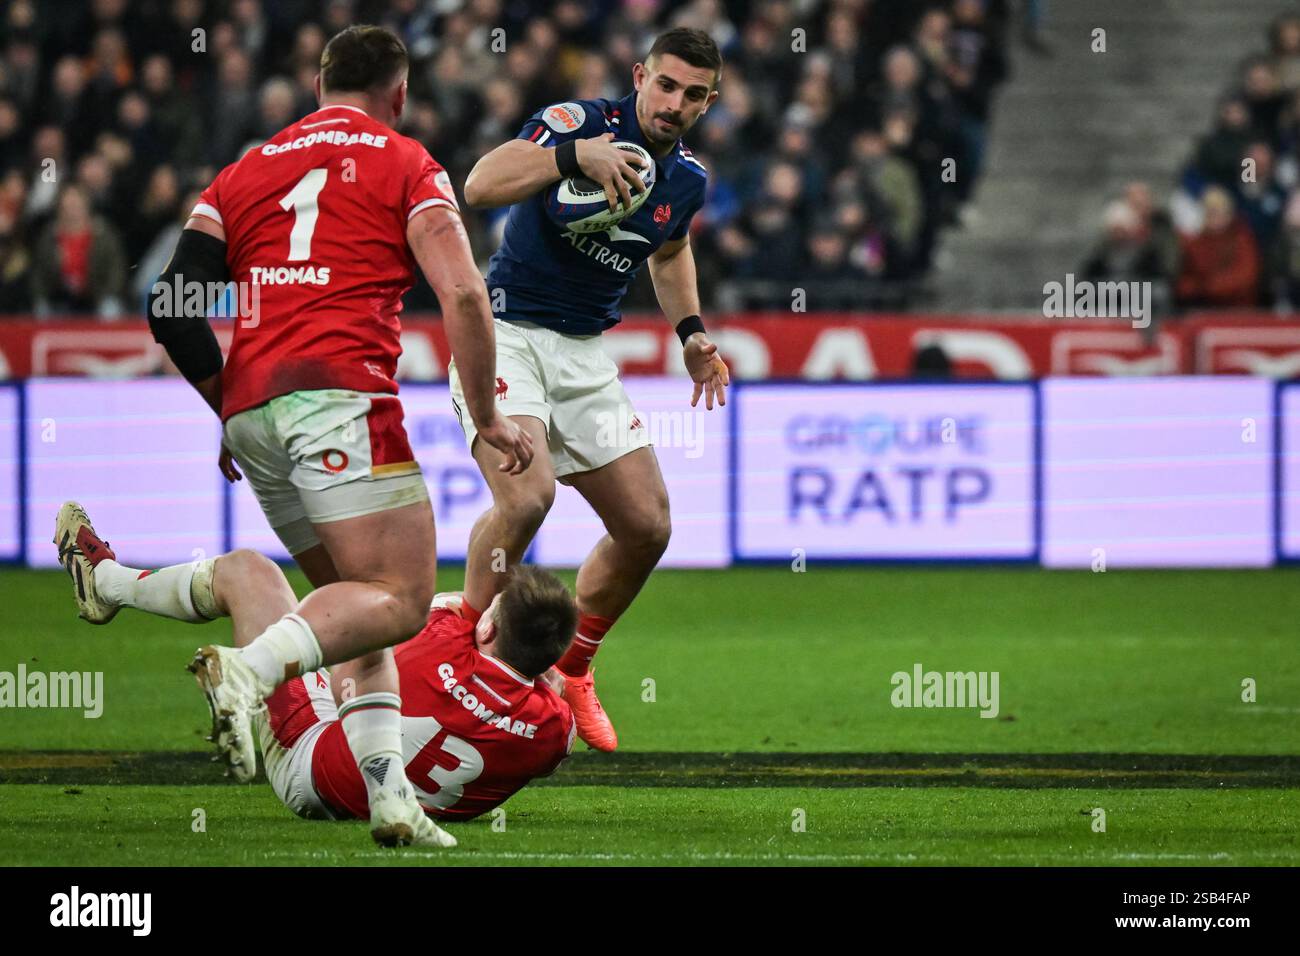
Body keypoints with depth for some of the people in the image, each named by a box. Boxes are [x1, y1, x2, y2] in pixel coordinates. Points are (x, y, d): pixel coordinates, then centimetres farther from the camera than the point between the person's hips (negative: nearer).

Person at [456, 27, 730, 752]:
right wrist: (572, 155, -40)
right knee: (527, 494, -29)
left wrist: (691, 330, 16)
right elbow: (480, 186, -29)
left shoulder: (688, 181, 5)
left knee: (647, 527, 4)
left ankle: (571, 669, 25)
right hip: (507, 332, -7)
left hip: (586, 355, 7)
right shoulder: (579, 122, -15)